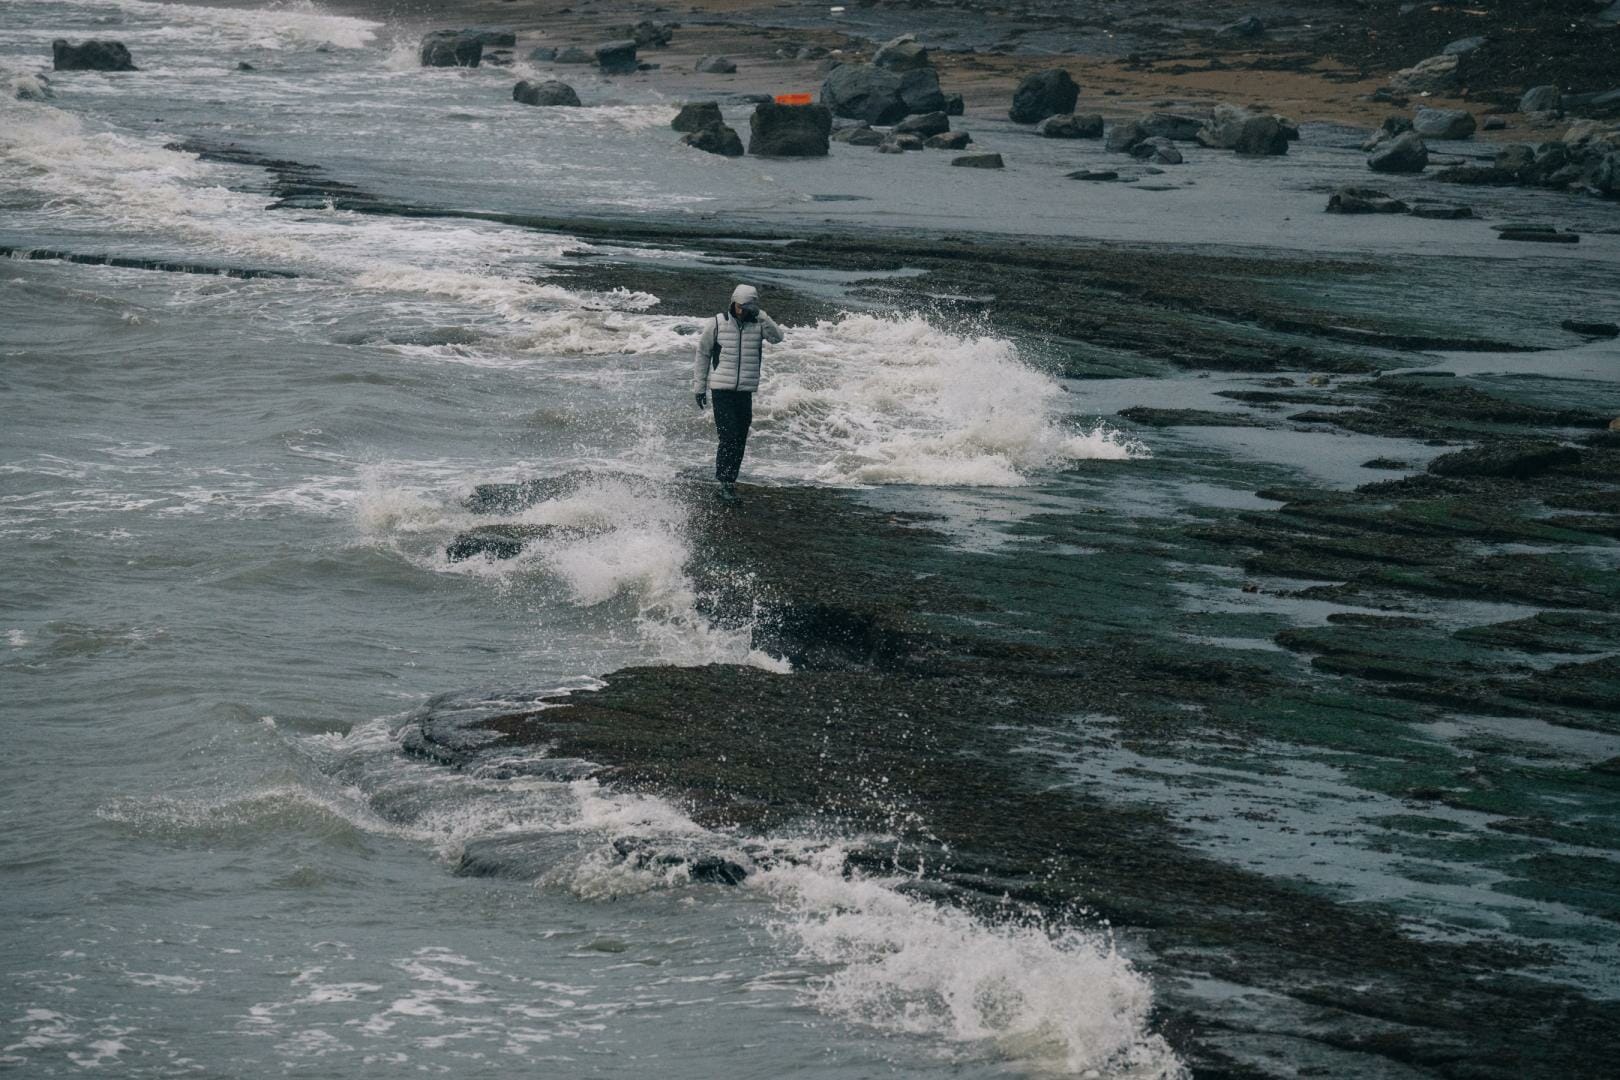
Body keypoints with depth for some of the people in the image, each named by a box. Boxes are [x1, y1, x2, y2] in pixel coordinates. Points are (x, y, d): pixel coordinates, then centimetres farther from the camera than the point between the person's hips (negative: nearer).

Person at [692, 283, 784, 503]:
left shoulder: (758, 323, 2)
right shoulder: (717, 323, -3)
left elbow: (776, 337, -16)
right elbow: (703, 353, 5)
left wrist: (760, 316, -23)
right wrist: (699, 386, 5)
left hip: (746, 391, 3)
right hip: (722, 388, -3)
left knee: (740, 438, 6)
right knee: (728, 435, -11)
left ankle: (729, 480, 17)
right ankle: (725, 481, -5)